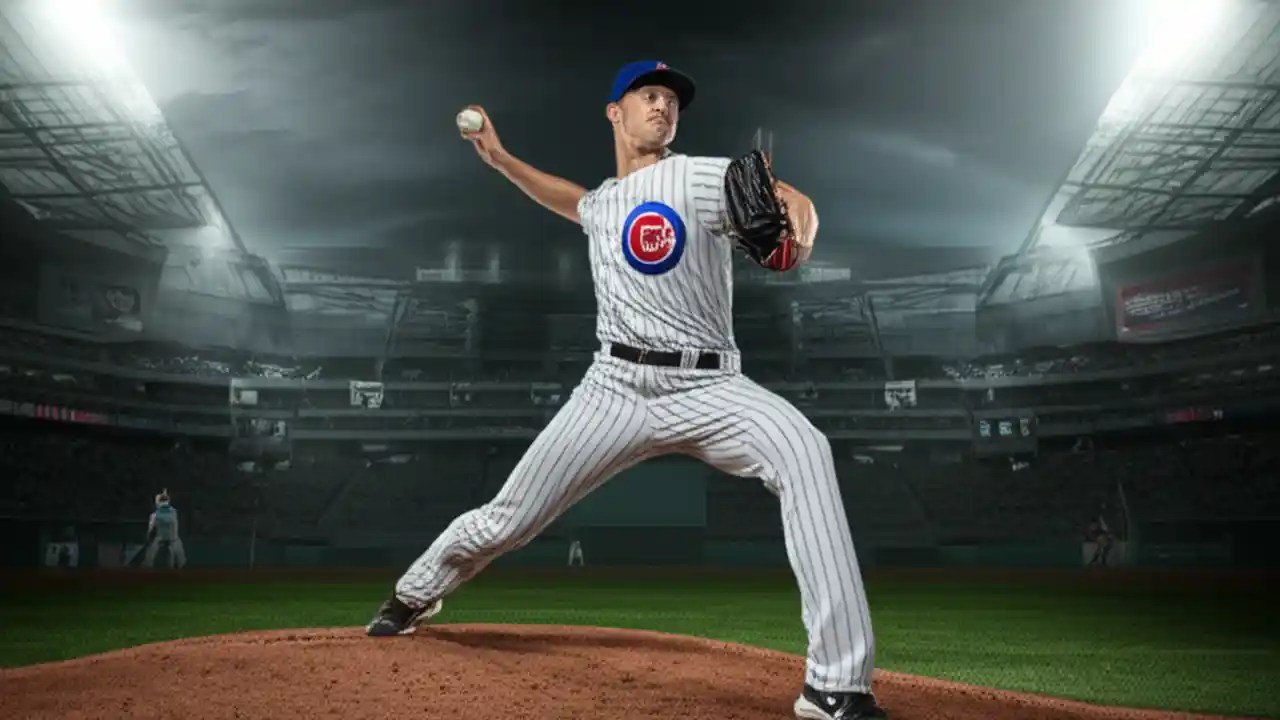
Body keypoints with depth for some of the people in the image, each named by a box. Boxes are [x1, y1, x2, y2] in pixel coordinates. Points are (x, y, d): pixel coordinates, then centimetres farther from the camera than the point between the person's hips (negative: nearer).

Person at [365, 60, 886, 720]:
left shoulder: (698, 175, -1)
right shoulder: (601, 203, 16)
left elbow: (793, 201, -14)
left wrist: (795, 237, -38)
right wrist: (499, 158, 33)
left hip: (708, 386, -4)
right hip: (615, 387, 4)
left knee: (804, 453, -34)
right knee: (506, 520, 4)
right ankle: (416, 593, 39)